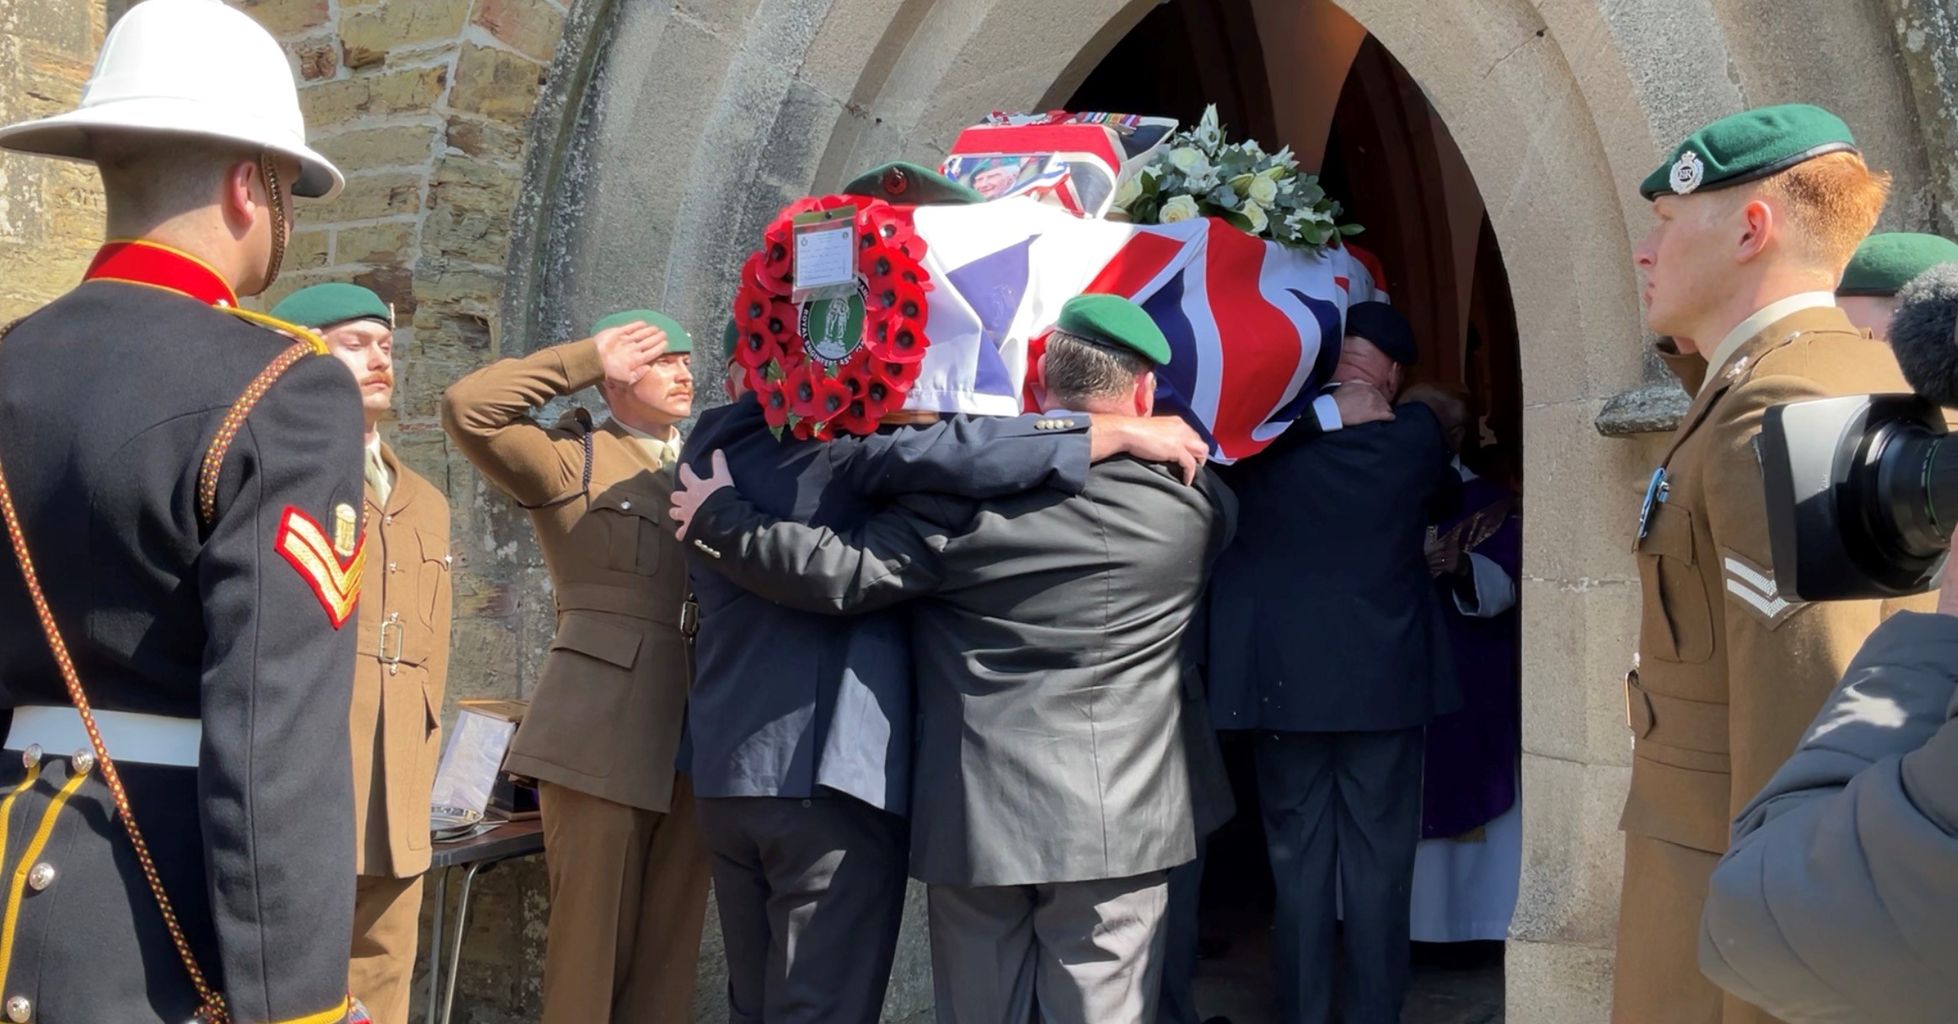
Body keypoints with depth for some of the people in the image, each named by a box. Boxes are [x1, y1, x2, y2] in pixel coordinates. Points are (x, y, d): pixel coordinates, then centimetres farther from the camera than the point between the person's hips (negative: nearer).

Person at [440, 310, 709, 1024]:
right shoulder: (572, 458, 3)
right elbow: (466, 408, -12)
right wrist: (586, 358, -6)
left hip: (694, 735, 5)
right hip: (603, 733, -5)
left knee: (670, 945, 10)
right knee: (592, 940, 0)